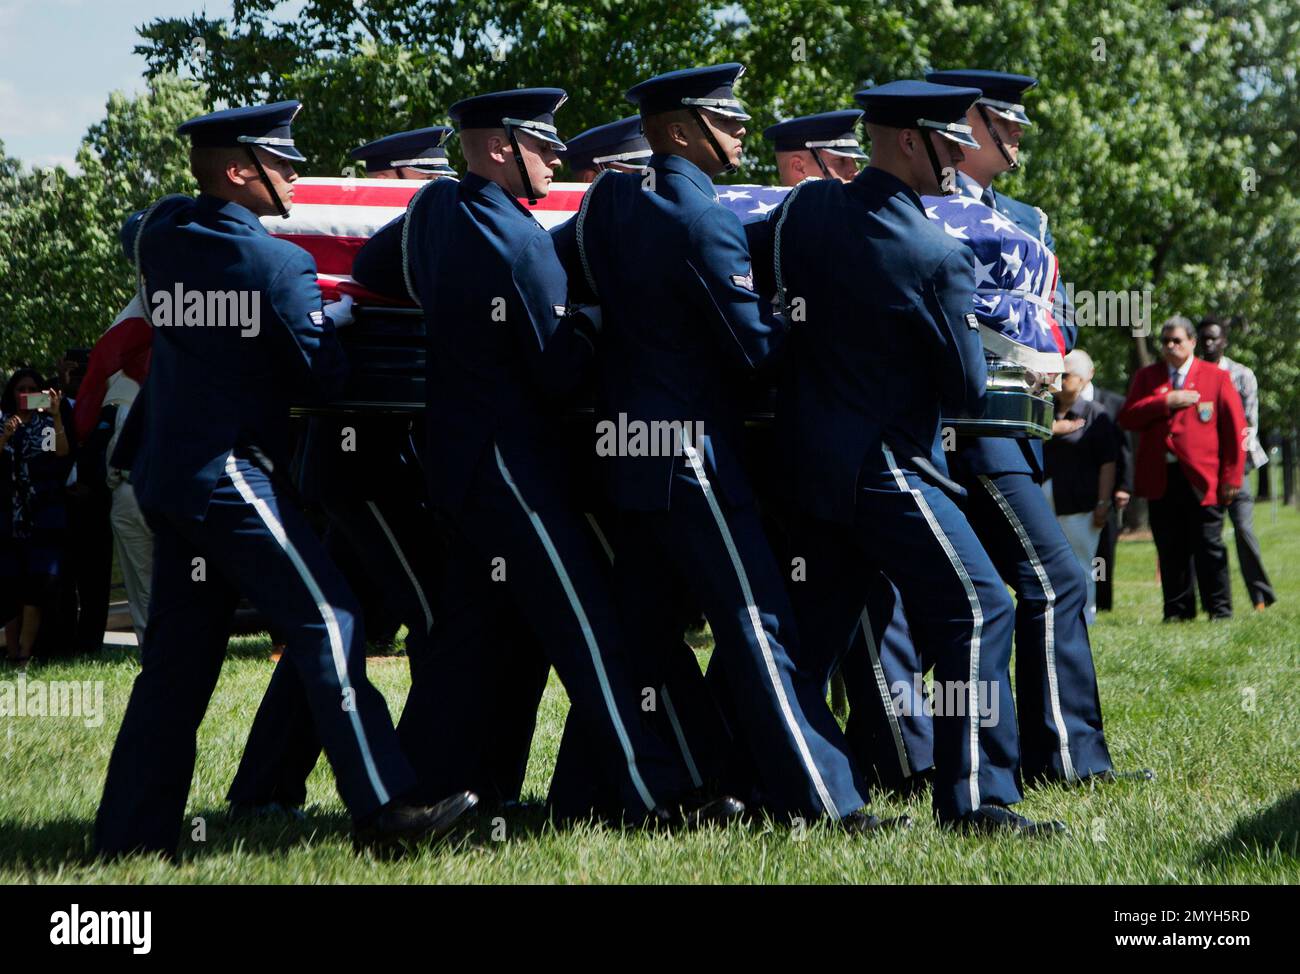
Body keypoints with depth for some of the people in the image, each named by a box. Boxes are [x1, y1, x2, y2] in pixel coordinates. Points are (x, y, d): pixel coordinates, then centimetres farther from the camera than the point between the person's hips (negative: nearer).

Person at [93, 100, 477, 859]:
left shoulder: (160, 234, 8)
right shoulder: (278, 264, -12)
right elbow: (325, 372, -9)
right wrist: (338, 313, 10)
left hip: (165, 472, 8)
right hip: (230, 474, -8)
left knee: (180, 652, 11)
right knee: (327, 619, -9)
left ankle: (132, 835, 11)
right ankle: (384, 810, -16)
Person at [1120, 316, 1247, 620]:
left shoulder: (1216, 377, 6)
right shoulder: (1147, 377, 14)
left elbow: (1235, 429, 4)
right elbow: (1128, 418, 2)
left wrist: (1231, 477, -2)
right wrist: (1165, 403, -11)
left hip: (1201, 478, -3)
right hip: (1160, 479, 3)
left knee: (1208, 548, -2)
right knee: (1170, 551, 4)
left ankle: (1219, 611, 5)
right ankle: (1177, 612, 10)